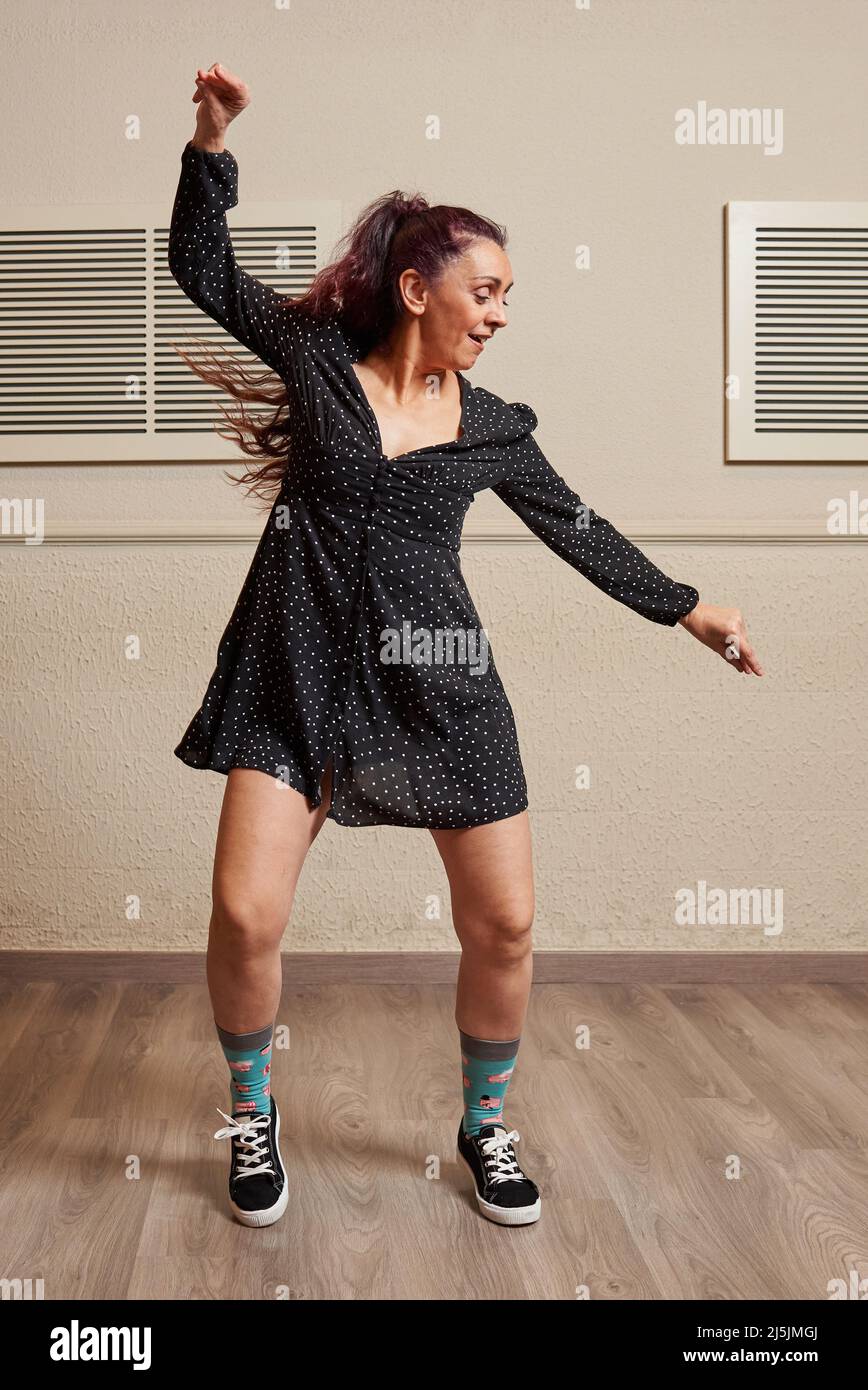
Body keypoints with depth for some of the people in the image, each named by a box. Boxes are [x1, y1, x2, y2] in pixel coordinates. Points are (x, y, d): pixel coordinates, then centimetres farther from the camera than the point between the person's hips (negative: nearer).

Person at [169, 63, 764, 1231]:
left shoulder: (493, 425, 8)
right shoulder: (318, 358, 5)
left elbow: (578, 529, 17)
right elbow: (205, 267, 9)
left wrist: (689, 609, 21)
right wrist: (213, 139, -2)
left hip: (440, 684, 2)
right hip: (299, 675, -1)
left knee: (506, 925, 2)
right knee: (245, 917, -10)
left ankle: (486, 1127, 29)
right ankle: (253, 1113, 21)